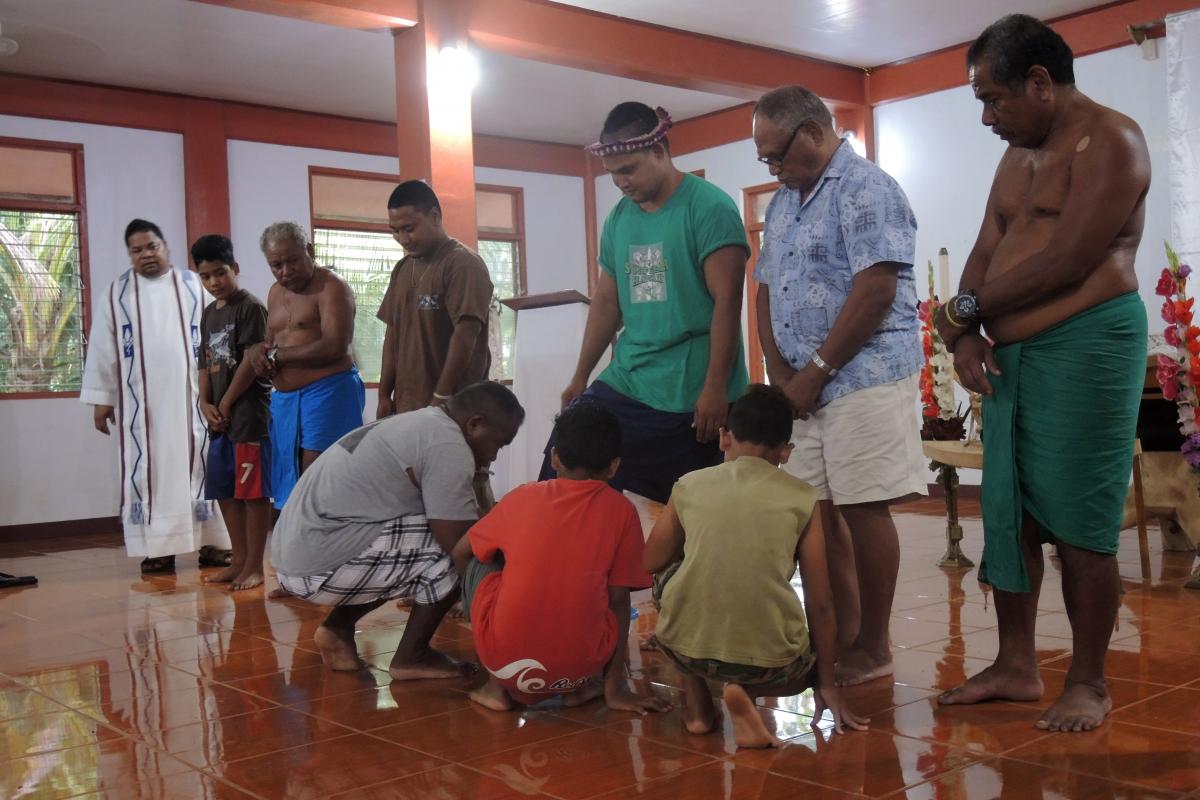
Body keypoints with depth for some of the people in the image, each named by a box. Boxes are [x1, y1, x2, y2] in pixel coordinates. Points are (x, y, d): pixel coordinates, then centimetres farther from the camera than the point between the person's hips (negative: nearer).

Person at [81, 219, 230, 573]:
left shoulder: (194, 286, 6)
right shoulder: (115, 294, 7)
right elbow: (102, 349, 6)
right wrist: (101, 398, 1)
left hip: (191, 396, 0)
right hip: (140, 401, 0)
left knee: (201, 464, 0)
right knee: (147, 469, 0)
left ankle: (212, 542, 5)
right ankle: (159, 547, 3)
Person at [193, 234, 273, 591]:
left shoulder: (250, 307, -7)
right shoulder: (208, 313, 17)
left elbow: (252, 361, -13)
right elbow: (206, 362, 17)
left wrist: (225, 404, -9)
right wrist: (205, 403, 2)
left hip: (249, 412, -8)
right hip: (219, 418, 8)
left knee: (253, 491, -5)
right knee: (225, 492, 12)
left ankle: (254, 566, 2)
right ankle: (239, 560, 21)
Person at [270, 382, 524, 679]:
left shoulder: (419, 424, 17)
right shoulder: (448, 447, -14)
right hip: (319, 565, -10)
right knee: (452, 553, -9)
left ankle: (338, 627, 16)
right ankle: (412, 657, 4)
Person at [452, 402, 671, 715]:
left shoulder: (523, 496, 7)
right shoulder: (622, 511, 3)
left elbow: (461, 553, 20)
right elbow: (618, 600, 4)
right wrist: (615, 690, 11)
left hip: (505, 660, 0)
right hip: (579, 667, 1)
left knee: (479, 564, 24)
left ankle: (498, 686, 15)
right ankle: (578, 688, 14)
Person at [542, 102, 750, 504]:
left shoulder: (709, 207, -8)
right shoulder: (618, 218, 11)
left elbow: (726, 301, -14)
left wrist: (715, 388, -19)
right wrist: (581, 377, 19)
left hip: (693, 395, -6)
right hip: (623, 385, 6)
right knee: (560, 475, 0)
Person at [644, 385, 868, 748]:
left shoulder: (689, 485, 6)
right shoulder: (802, 497, 4)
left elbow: (649, 564, 17)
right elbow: (820, 603, 6)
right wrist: (827, 684, 17)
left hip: (686, 648, 1)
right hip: (769, 663, -1)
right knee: (807, 663, 35)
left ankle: (697, 706, 21)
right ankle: (748, 691, 2)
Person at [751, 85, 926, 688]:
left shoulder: (865, 189, -8)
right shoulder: (783, 202, 18)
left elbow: (875, 290, -18)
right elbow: (767, 291, 17)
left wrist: (816, 370, -14)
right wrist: (780, 372, 3)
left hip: (863, 376, -8)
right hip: (806, 384, 8)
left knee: (861, 508, -3)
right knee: (819, 511, 10)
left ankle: (872, 650, 10)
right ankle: (843, 636, 22)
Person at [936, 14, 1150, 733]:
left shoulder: (1108, 141, -7)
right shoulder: (1019, 156, 20)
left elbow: (1066, 262, -17)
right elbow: (984, 254, 14)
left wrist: (967, 310, -6)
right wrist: (967, 333, -4)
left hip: (1085, 349, -8)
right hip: (1011, 357, 8)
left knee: (1079, 524, -3)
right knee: (1009, 516, 9)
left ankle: (1089, 684, 10)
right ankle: (1017, 666, 20)